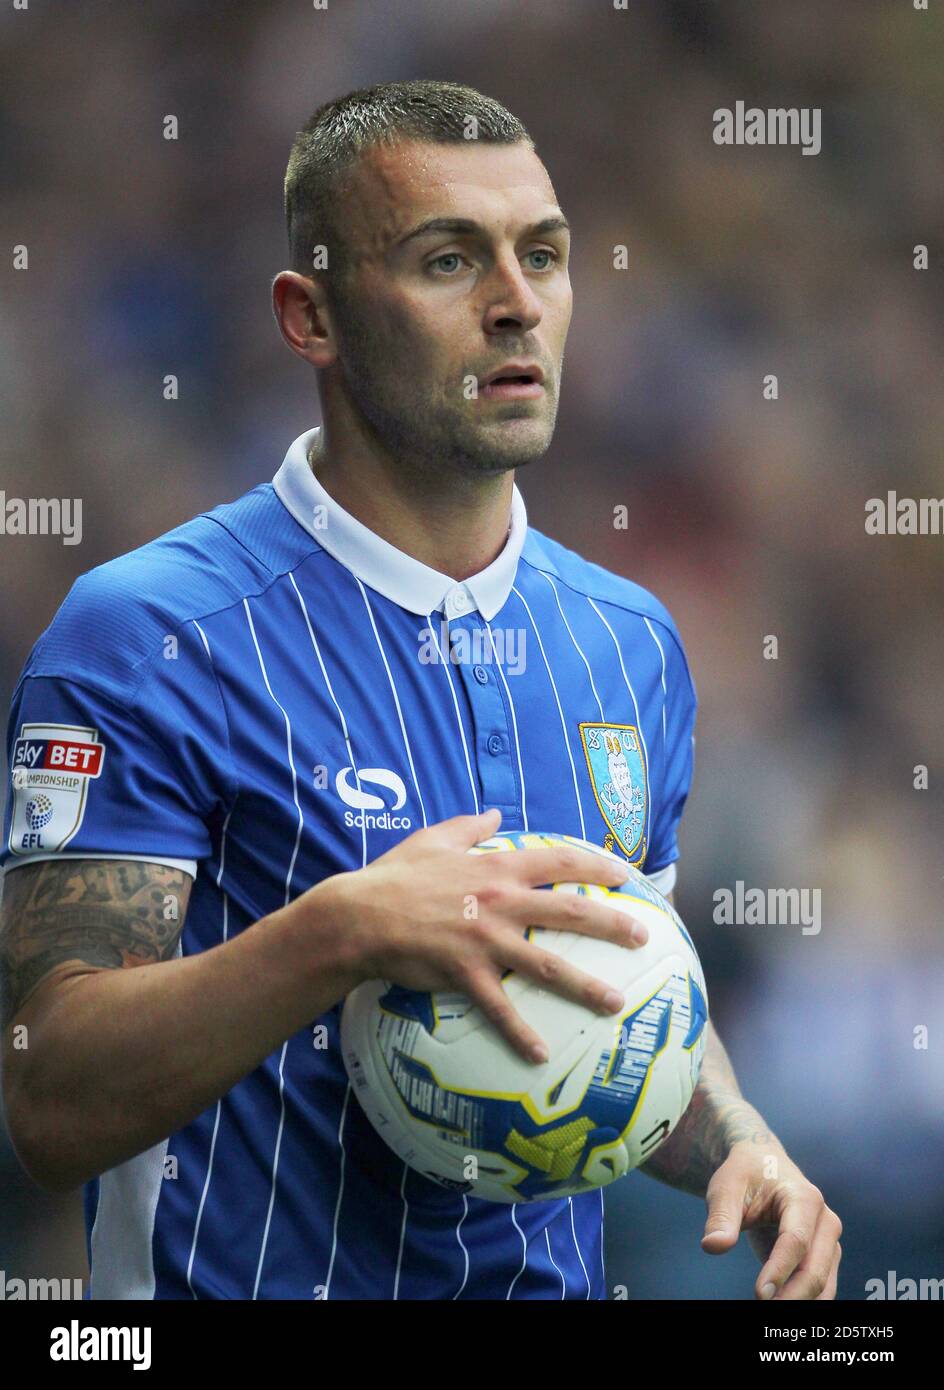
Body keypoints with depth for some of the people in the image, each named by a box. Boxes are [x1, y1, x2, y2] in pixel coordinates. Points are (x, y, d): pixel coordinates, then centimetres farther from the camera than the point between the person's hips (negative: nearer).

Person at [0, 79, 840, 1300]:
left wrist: (742, 1149, -4)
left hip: (552, 1283, 5)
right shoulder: (145, 636, -15)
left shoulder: (630, 644, 4)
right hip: (254, 1283, -5)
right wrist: (341, 936, -32)